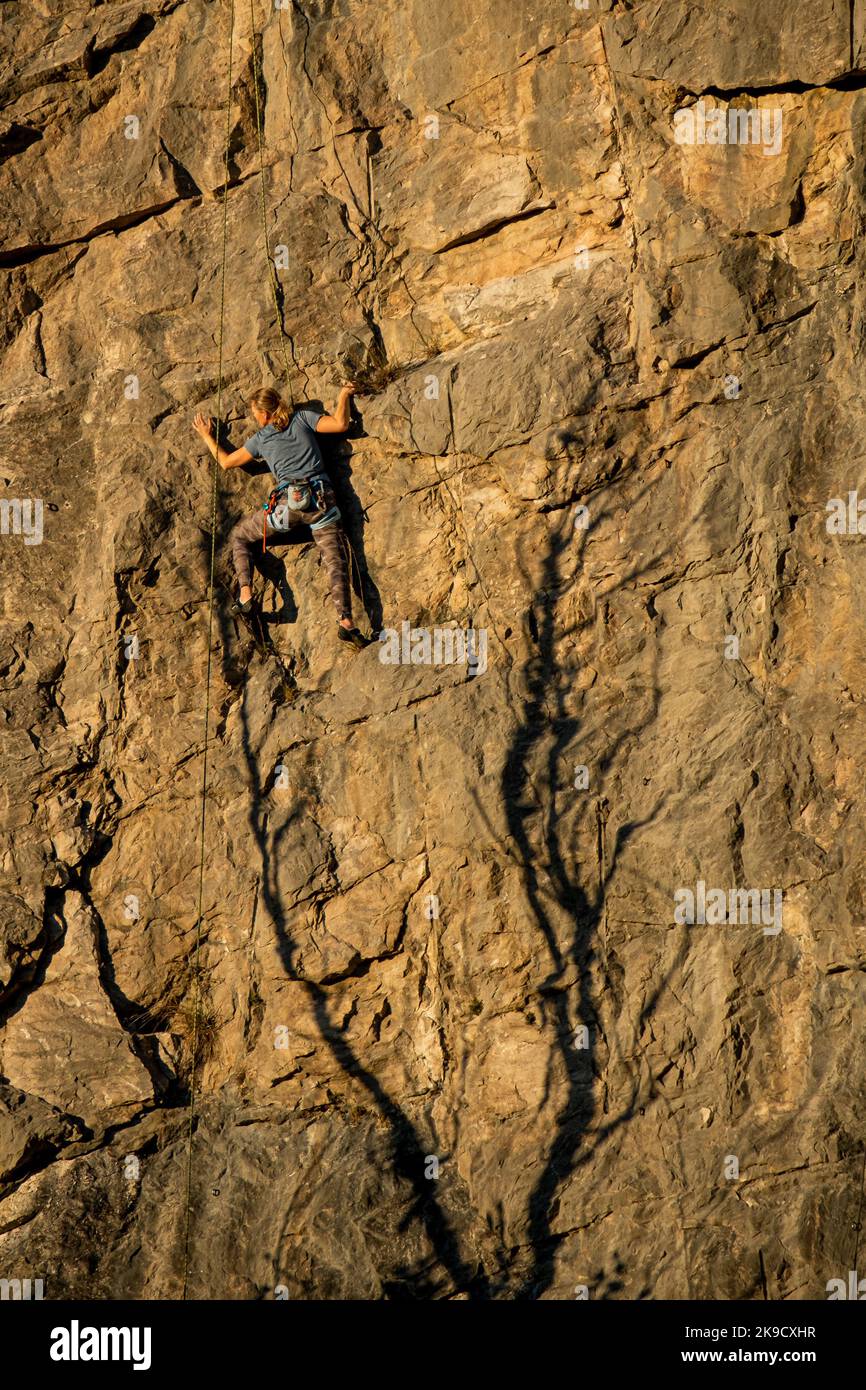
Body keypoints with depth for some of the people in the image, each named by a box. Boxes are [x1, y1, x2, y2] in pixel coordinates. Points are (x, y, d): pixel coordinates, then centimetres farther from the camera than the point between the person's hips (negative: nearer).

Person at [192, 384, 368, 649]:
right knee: (336, 561, -6)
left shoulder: (260, 438, 12)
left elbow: (226, 461, 21)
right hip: (322, 500, 1)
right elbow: (341, 424, 4)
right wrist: (344, 395, 20)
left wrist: (207, 436, 36)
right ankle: (345, 621, -26)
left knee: (239, 537, 20)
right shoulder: (303, 418, 11)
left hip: (287, 502, -1)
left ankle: (245, 593, 3)